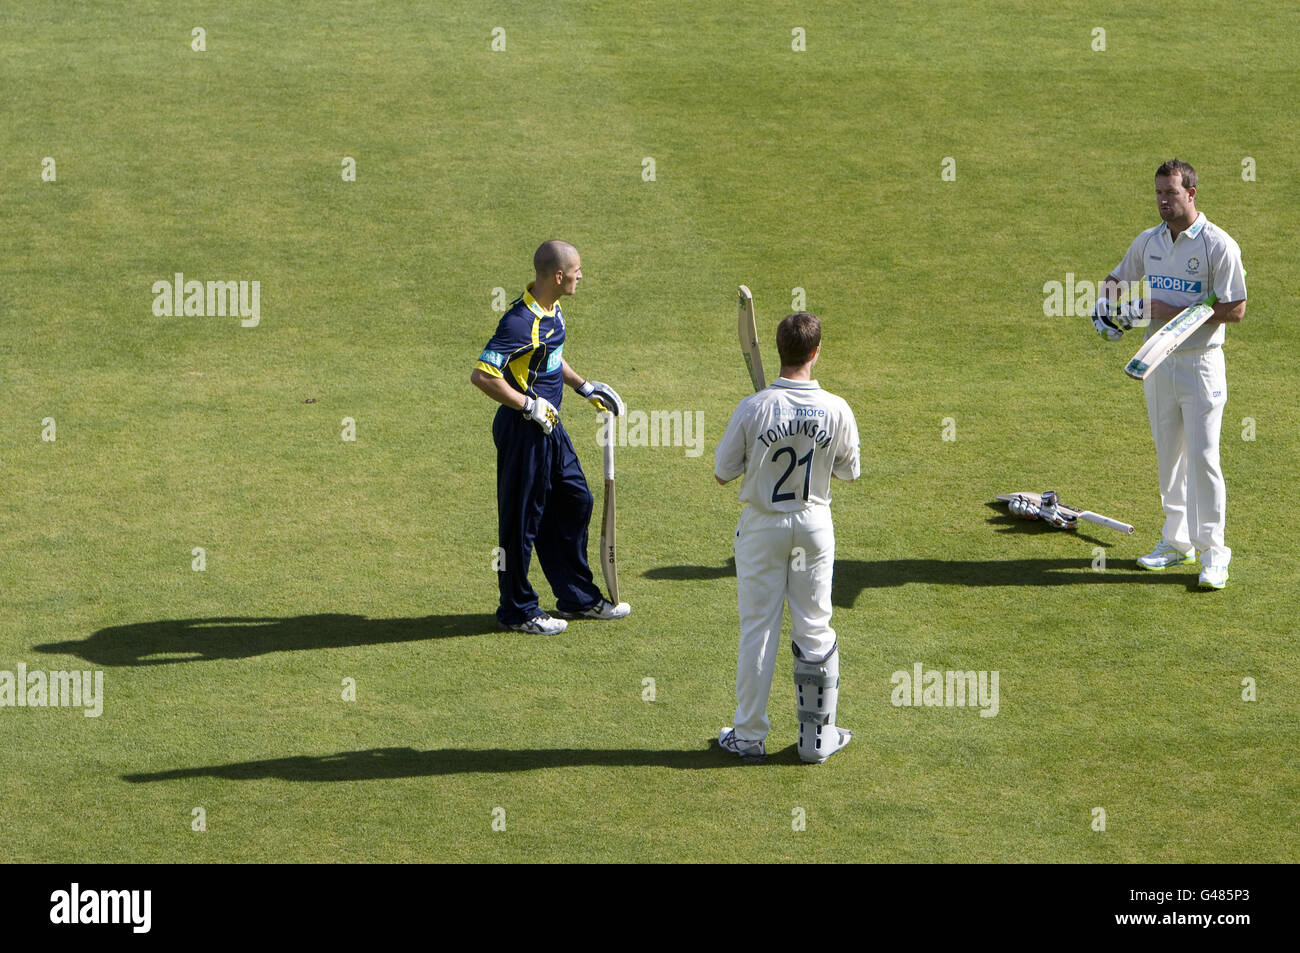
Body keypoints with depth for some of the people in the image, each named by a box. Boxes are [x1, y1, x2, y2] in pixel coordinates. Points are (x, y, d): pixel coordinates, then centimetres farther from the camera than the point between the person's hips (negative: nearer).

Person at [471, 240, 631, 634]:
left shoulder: (551, 311, 6)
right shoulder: (521, 322, -25)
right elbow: (482, 375, -29)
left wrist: (584, 387, 19)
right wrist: (528, 405, -24)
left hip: (549, 425, 10)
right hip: (523, 432, -10)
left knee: (574, 503, 18)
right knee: (522, 519, 2)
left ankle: (578, 598, 32)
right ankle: (518, 611, 15)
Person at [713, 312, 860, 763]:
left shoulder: (753, 409, -18)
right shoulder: (836, 410, -13)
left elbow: (722, 472, -9)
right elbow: (850, 470, 2)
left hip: (763, 527, -1)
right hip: (814, 525, 1)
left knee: (758, 630, 7)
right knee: (814, 631, 11)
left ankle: (749, 736, 13)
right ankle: (816, 736, 16)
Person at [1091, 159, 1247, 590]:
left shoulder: (1218, 245, -10)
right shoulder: (1147, 242, 9)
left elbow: (1235, 309, -14)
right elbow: (1116, 279, 25)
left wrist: (1175, 312, -18)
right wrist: (1107, 305, 2)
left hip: (1201, 364, -6)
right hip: (1158, 361, 6)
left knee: (1202, 457, -10)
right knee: (1168, 456, 11)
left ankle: (1213, 554, -6)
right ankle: (1177, 542, 21)